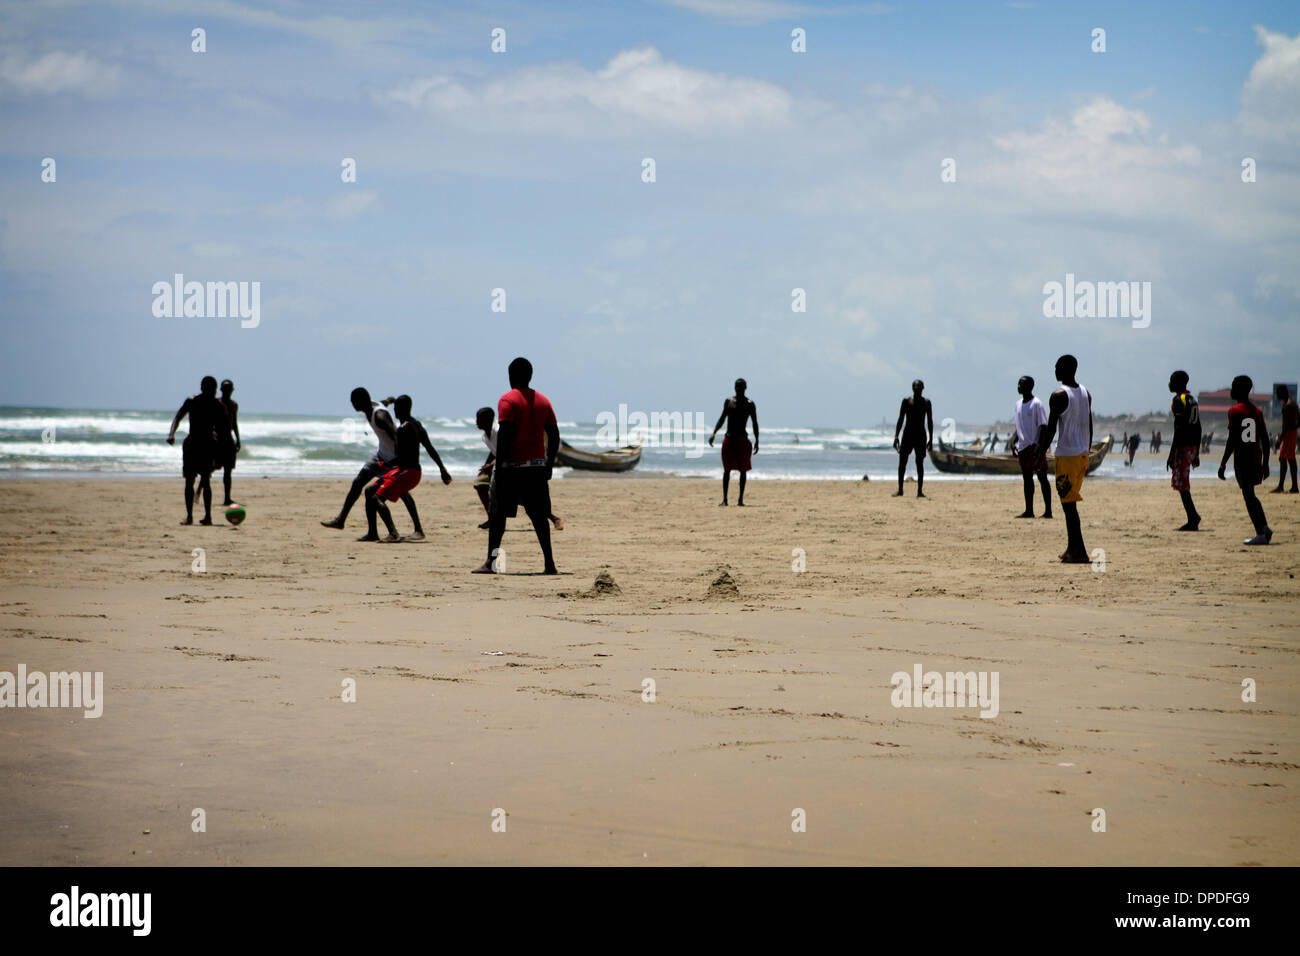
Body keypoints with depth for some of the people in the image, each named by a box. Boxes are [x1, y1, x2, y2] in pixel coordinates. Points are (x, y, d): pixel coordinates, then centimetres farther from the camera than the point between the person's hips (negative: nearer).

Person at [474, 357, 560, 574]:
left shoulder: (508, 400, -6)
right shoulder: (543, 401, 11)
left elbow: (504, 435, -15)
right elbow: (554, 436, 10)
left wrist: (499, 467, -13)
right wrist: (549, 465, 16)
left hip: (512, 466, -5)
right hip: (537, 465, 5)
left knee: (497, 514, 1)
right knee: (539, 516, 8)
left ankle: (490, 562, -3)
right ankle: (549, 563, 3)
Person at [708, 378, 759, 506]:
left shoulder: (750, 405, 1)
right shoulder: (728, 402, 8)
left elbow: (755, 423, 3)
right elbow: (722, 419, 12)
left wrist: (756, 441, -5)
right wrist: (714, 433, -1)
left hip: (742, 439, -1)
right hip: (728, 438, 1)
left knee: (743, 470, 0)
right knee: (727, 469, -2)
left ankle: (740, 499, 5)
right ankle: (724, 499, -3)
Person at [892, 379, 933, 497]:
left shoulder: (926, 402, 5)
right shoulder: (906, 401, 3)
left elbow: (930, 421, 7)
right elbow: (900, 420, 3)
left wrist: (931, 439, 2)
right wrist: (896, 436, -4)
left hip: (921, 435, 0)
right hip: (908, 434, 0)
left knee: (920, 463, -2)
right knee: (902, 462, -4)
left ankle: (920, 491, -1)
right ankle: (900, 490, 2)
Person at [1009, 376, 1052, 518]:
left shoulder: (1036, 404, -11)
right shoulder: (1018, 403, 13)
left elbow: (1043, 426, -13)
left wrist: (1037, 445, -20)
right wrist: (1014, 441, 13)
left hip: (1035, 446, -8)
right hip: (1023, 446, 8)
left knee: (1042, 477, -6)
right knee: (1027, 478, 10)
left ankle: (1048, 510, -5)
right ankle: (1028, 510, 14)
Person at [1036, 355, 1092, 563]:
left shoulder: (1058, 396, -12)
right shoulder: (1086, 394, 12)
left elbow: (1051, 428, -14)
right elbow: (1089, 426, 16)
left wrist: (1042, 454, -7)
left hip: (1066, 454, -8)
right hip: (1083, 453, 8)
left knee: (1068, 503, -7)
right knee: (1071, 502, 18)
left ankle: (1079, 552, -13)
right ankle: (1072, 548, 21)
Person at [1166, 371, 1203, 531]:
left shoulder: (1179, 400, -12)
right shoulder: (1192, 400, 17)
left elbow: (1179, 429, -18)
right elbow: (1198, 429, 20)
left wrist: (1171, 455, -17)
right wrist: (1196, 454, 24)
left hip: (1182, 446, -9)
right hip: (1192, 446, 9)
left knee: (1181, 484, -8)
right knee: (1183, 484, 13)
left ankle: (1193, 517, -15)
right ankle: (1192, 519, 11)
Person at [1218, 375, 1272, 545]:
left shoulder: (1235, 411, -10)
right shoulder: (1257, 411, 11)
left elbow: (1232, 440, -15)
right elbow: (1265, 440, 12)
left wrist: (1223, 463, -11)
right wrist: (1265, 463, 18)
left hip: (1242, 459, -7)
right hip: (1256, 459, 7)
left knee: (1248, 496, -3)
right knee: (1250, 495, 19)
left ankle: (1261, 534, -7)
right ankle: (1264, 527, 8)